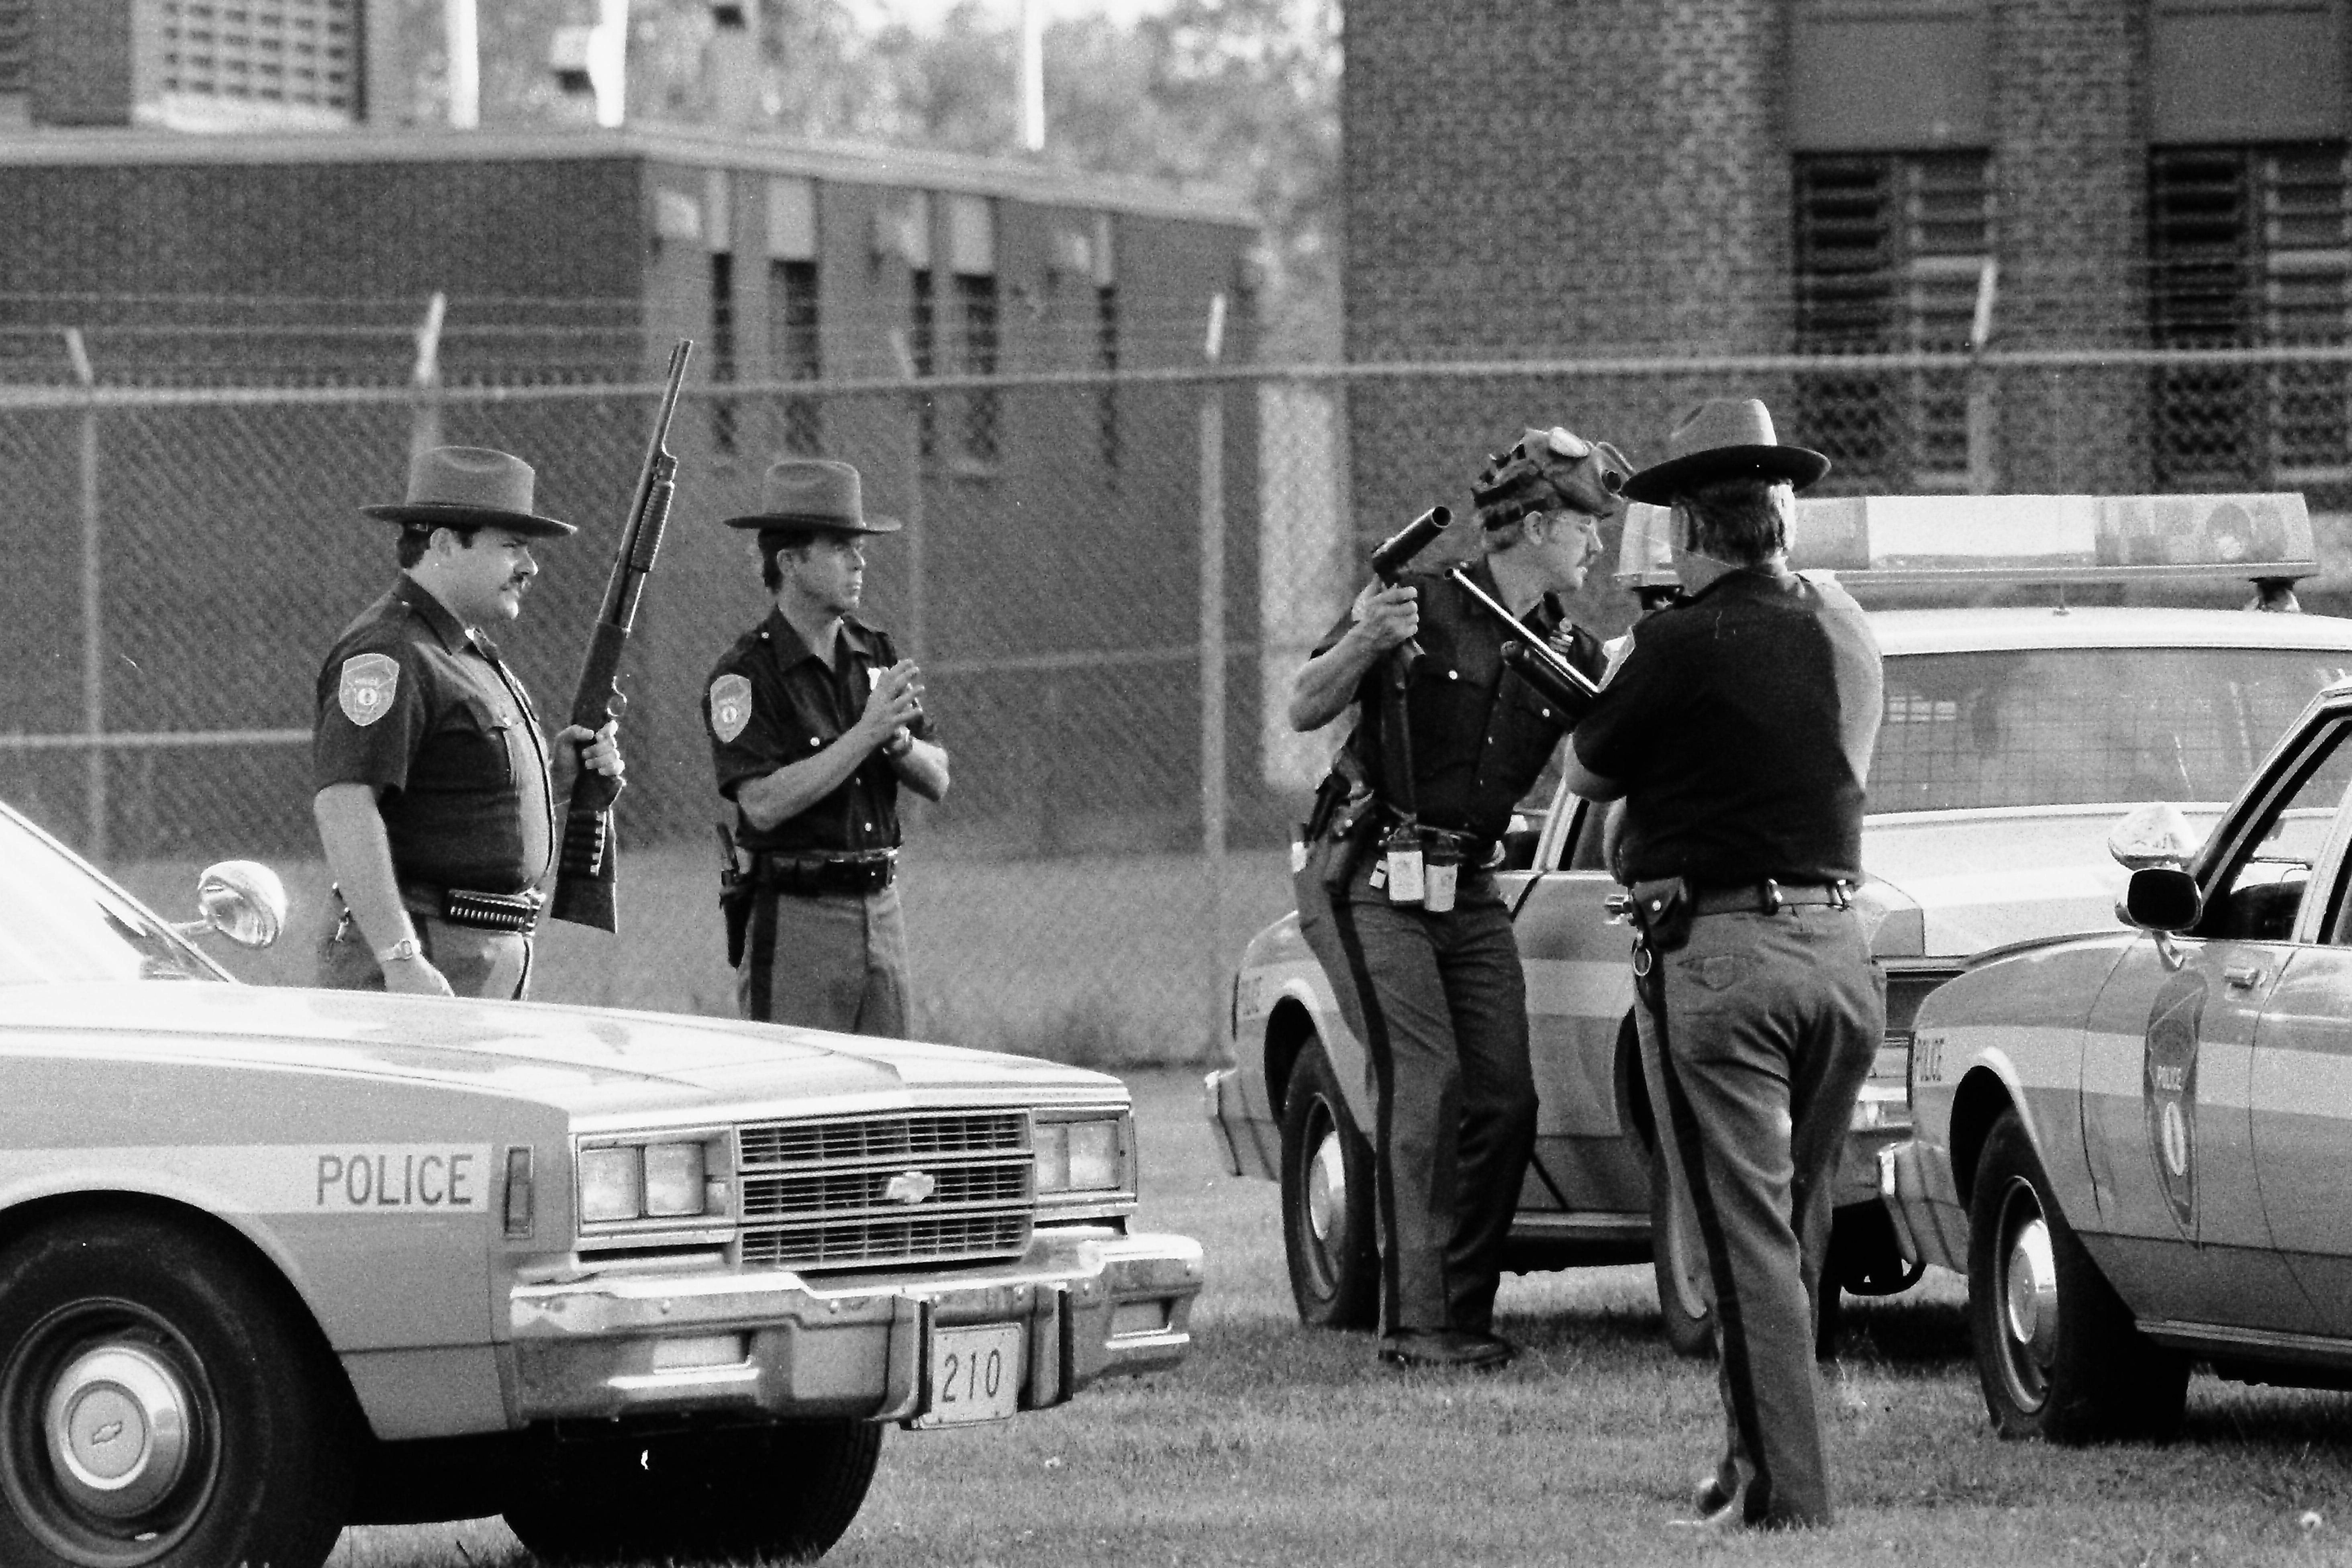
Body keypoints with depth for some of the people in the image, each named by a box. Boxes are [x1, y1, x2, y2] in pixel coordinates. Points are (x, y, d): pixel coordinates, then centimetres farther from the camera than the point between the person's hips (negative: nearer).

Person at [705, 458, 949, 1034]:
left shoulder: (875, 654, 9)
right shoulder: (744, 675, -10)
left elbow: (936, 781, 8)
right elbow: (765, 803, -21)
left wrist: (898, 739, -14)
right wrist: (867, 733, -23)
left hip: (880, 913, 6)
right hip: (792, 917, -6)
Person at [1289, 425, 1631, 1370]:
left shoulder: (1569, 659, 9)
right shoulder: (1423, 604, -7)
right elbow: (1305, 712, -10)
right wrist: (1363, 644, -27)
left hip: (1467, 893, 6)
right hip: (1366, 881, -6)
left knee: (1504, 1100, -3)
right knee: (1424, 1081, -18)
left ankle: (1465, 1317, 7)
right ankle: (1413, 1324, -18)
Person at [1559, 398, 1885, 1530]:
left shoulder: (1684, 645, -13)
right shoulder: (1845, 635, 6)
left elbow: (1587, 776, -1)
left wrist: (1608, 695, 20)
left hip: (1718, 951, -6)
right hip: (1841, 952, 6)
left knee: (1748, 1241, -5)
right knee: (1796, 1239, 17)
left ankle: (1786, 1490, -9)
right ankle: (1755, 1463, 25)